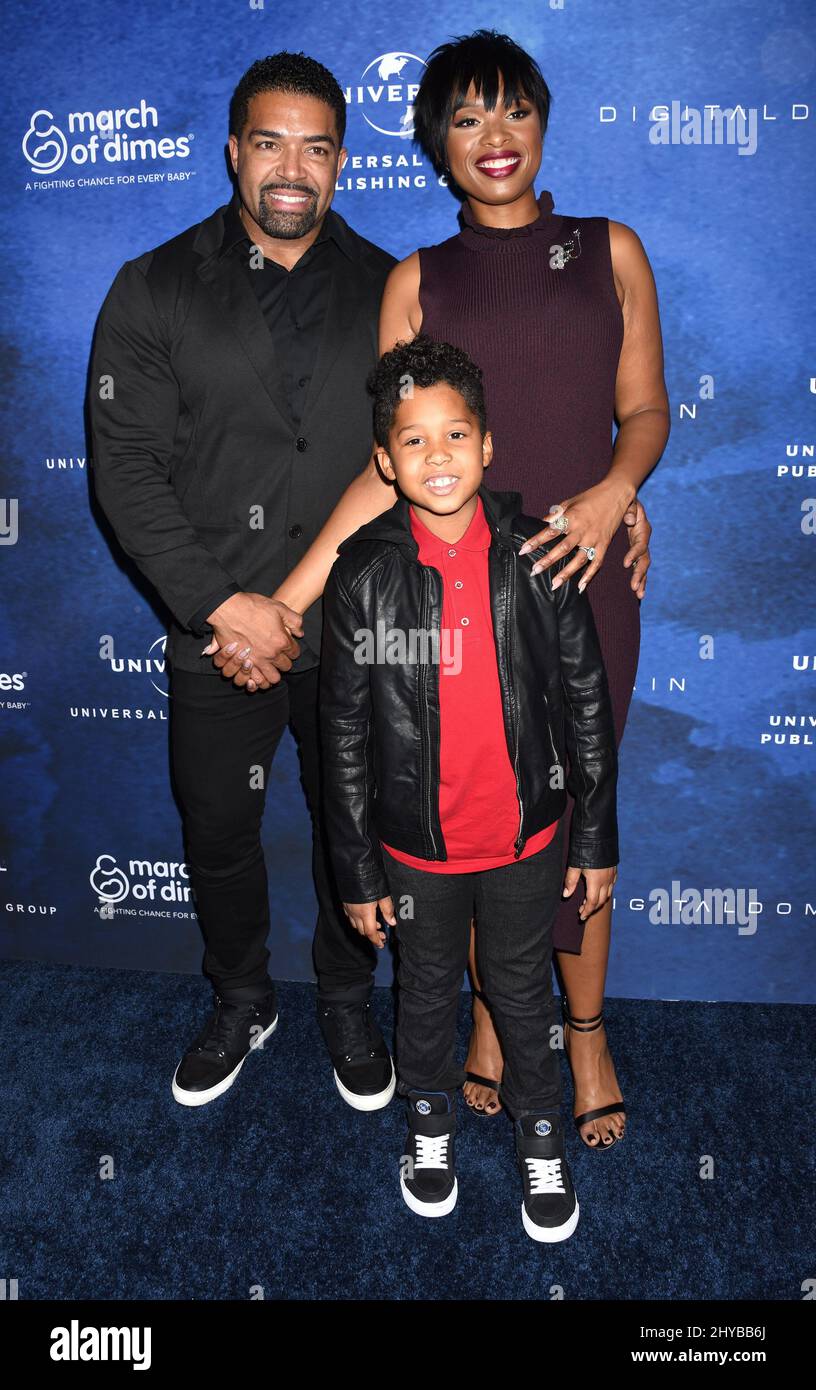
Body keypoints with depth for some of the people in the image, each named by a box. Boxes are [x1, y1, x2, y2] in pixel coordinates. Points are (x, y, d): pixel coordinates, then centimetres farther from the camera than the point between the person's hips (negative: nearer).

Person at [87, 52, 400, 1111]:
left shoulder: (388, 289, 3)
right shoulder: (157, 290, -1)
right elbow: (127, 468, -6)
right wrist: (223, 604, -15)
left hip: (357, 628, 1)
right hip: (217, 631, 0)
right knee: (217, 832, 14)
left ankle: (347, 1003, 39)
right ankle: (241, 1004, 40)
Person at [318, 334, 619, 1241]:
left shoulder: (538, 557, -11)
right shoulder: (364, 574, -13)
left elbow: (586, 701, -3)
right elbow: (345, 732, -7)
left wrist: (597, 836, 0)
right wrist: (356, 869, -4)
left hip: (527, 835, 0)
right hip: (418, 842, 0)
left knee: (523, 991, 19)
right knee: (426, 988, 22)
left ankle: (539, 1131, 44)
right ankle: (430, 1116, 49)